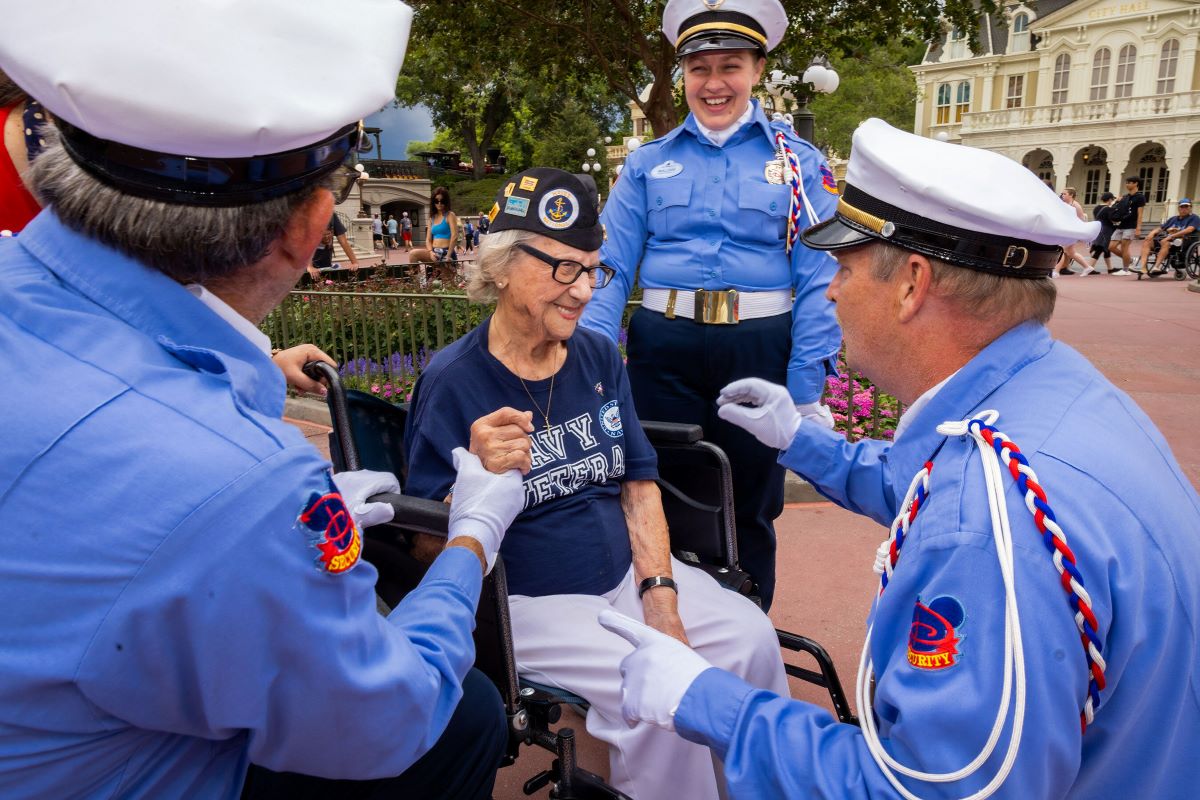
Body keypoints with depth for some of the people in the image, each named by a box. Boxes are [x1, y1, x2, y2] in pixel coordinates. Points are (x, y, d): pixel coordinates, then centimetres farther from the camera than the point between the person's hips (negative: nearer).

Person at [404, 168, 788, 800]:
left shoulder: (599, 356, 5)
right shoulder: (452, 382, -13)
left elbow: (638, 482, 6)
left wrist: (659, 595, -5)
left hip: (627, 576, 6)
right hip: (526, 601, -6)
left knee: (750, 638, -7)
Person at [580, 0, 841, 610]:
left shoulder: (799, 162, 4)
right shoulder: (647, 164, 8)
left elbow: (817, 283, -2)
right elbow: (611, 272, 2)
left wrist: (807, 393, -8)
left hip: (759, 348, -1)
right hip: (663, 348, 1)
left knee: (750, 508, 13)